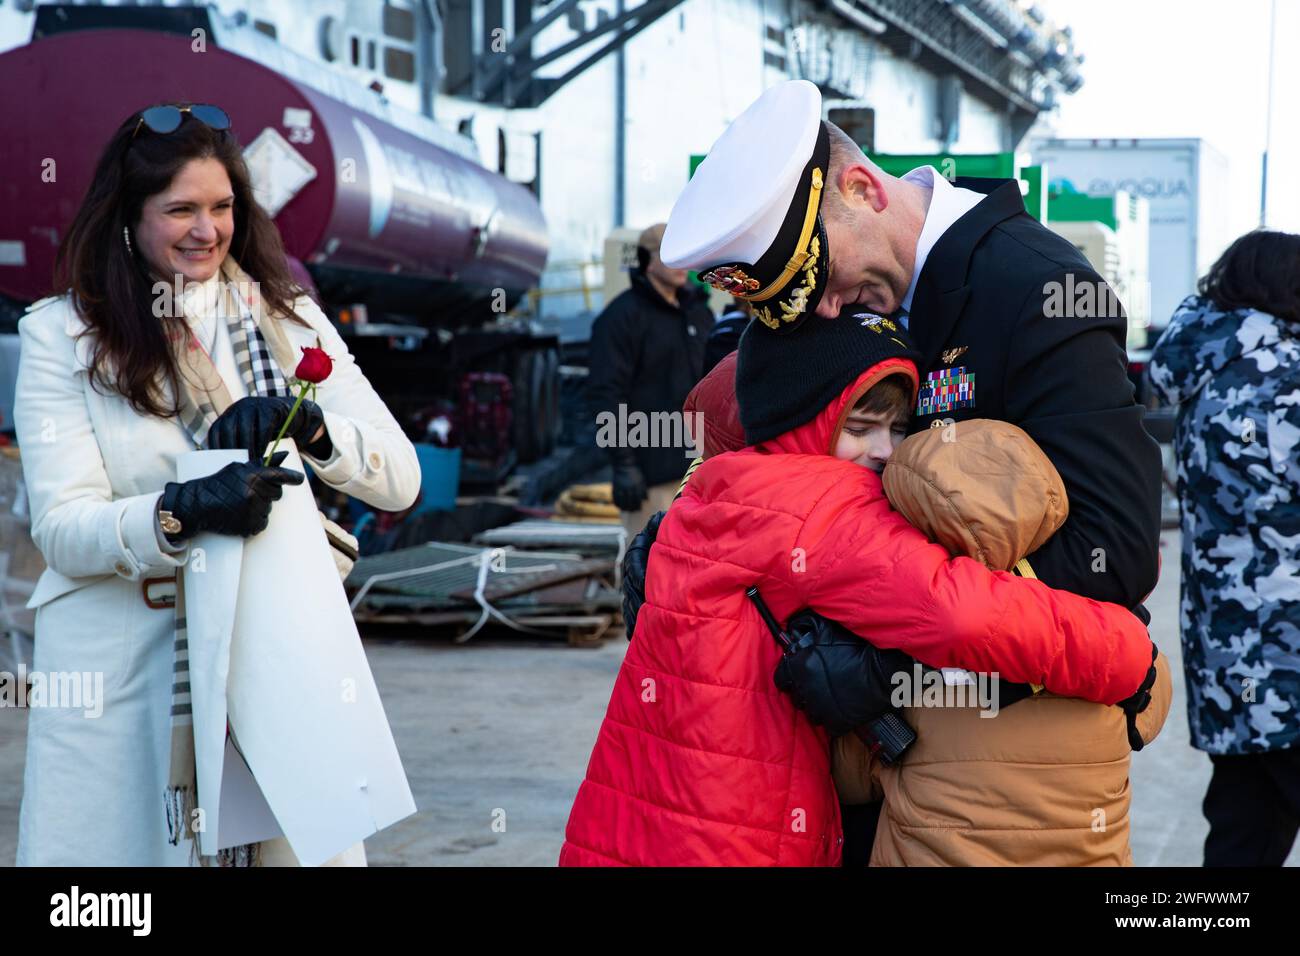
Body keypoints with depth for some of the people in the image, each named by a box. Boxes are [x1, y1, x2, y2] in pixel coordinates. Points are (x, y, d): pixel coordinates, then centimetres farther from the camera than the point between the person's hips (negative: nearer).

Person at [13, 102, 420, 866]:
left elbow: (401, 478, 0)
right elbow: (63, 529, -10)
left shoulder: (287, 318, 7)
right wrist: (183, 510, -28)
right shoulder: (62, 336, -1)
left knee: (291, 841, 3)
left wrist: (308, 424, -19)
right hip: (119, 671, -2)